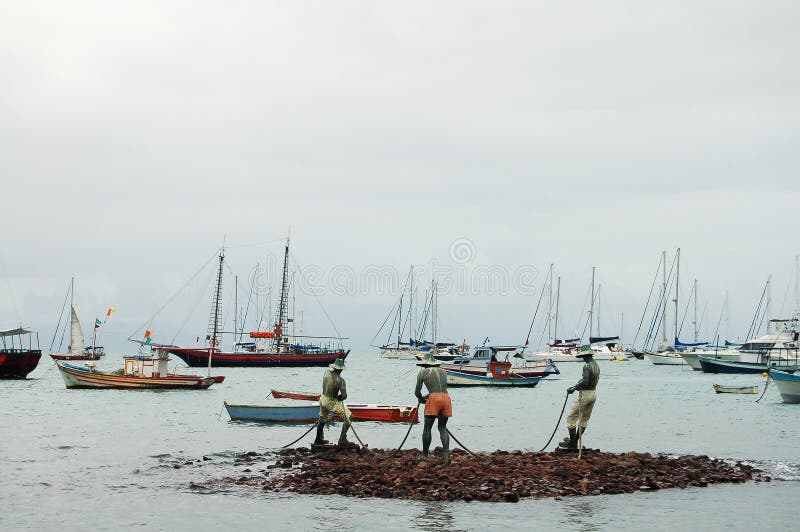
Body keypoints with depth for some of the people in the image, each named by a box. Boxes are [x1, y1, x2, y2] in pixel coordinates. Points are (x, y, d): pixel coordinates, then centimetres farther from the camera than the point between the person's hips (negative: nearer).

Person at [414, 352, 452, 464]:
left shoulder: (422, 373, 12)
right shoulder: (443, 372, 23)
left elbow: (417, 392, 13)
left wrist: (422, 399, 33)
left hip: (434, 399, -4)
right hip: (446, 398, 4)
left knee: (427, 428, 7)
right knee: (442, 427, 13)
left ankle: (424, 455, 9)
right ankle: (447, 453, -4)